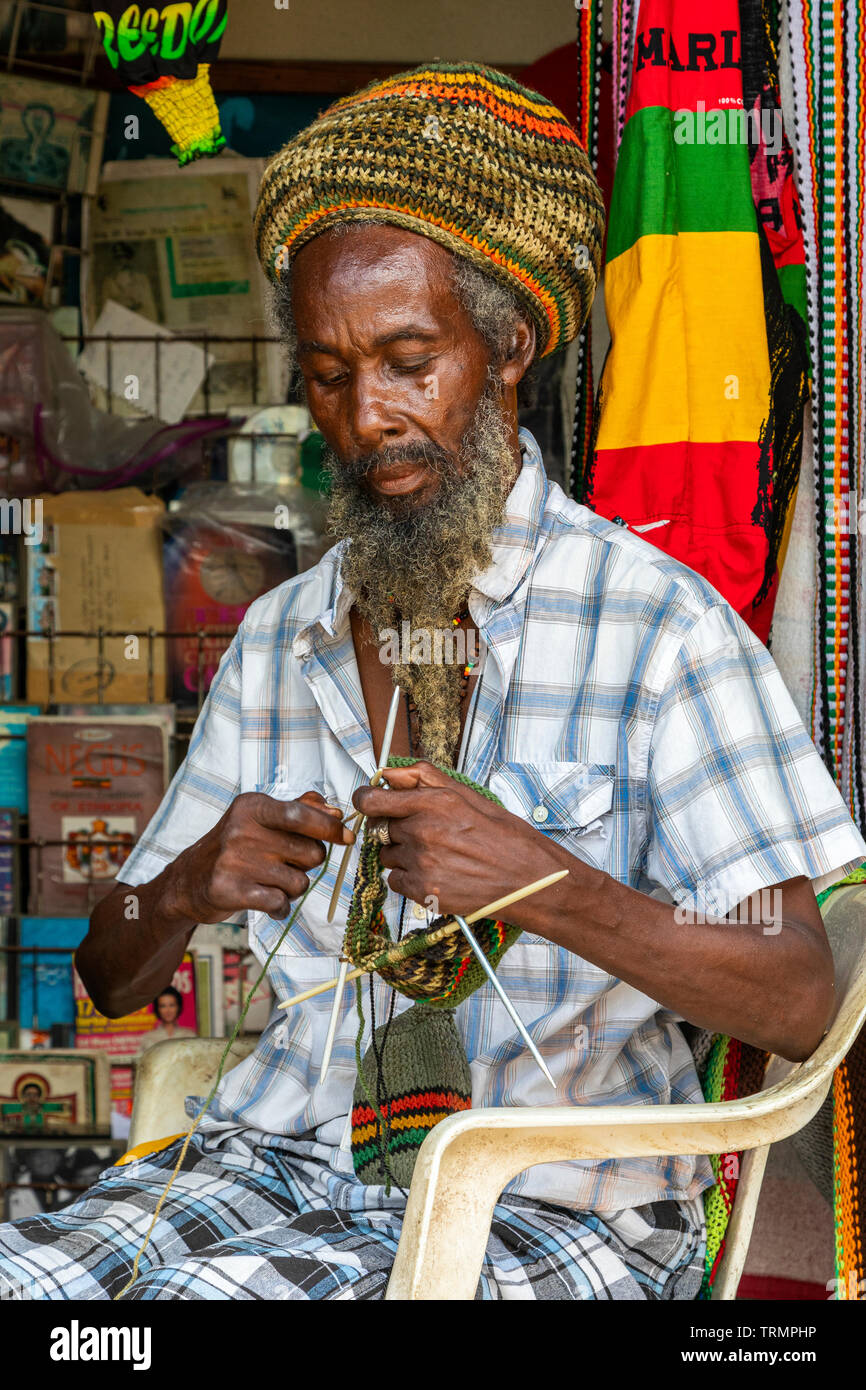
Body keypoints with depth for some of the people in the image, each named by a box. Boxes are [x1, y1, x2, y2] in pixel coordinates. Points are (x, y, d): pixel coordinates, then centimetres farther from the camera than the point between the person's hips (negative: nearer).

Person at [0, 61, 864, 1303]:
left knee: (202, 1297, -30)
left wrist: (542, 885, -23)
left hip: (556, 1212, -4)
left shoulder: (658, 624, -5)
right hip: (288, 1153, 5)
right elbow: (113, 980, 16)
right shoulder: (278, 642, 13)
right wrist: (188, 891, -8)